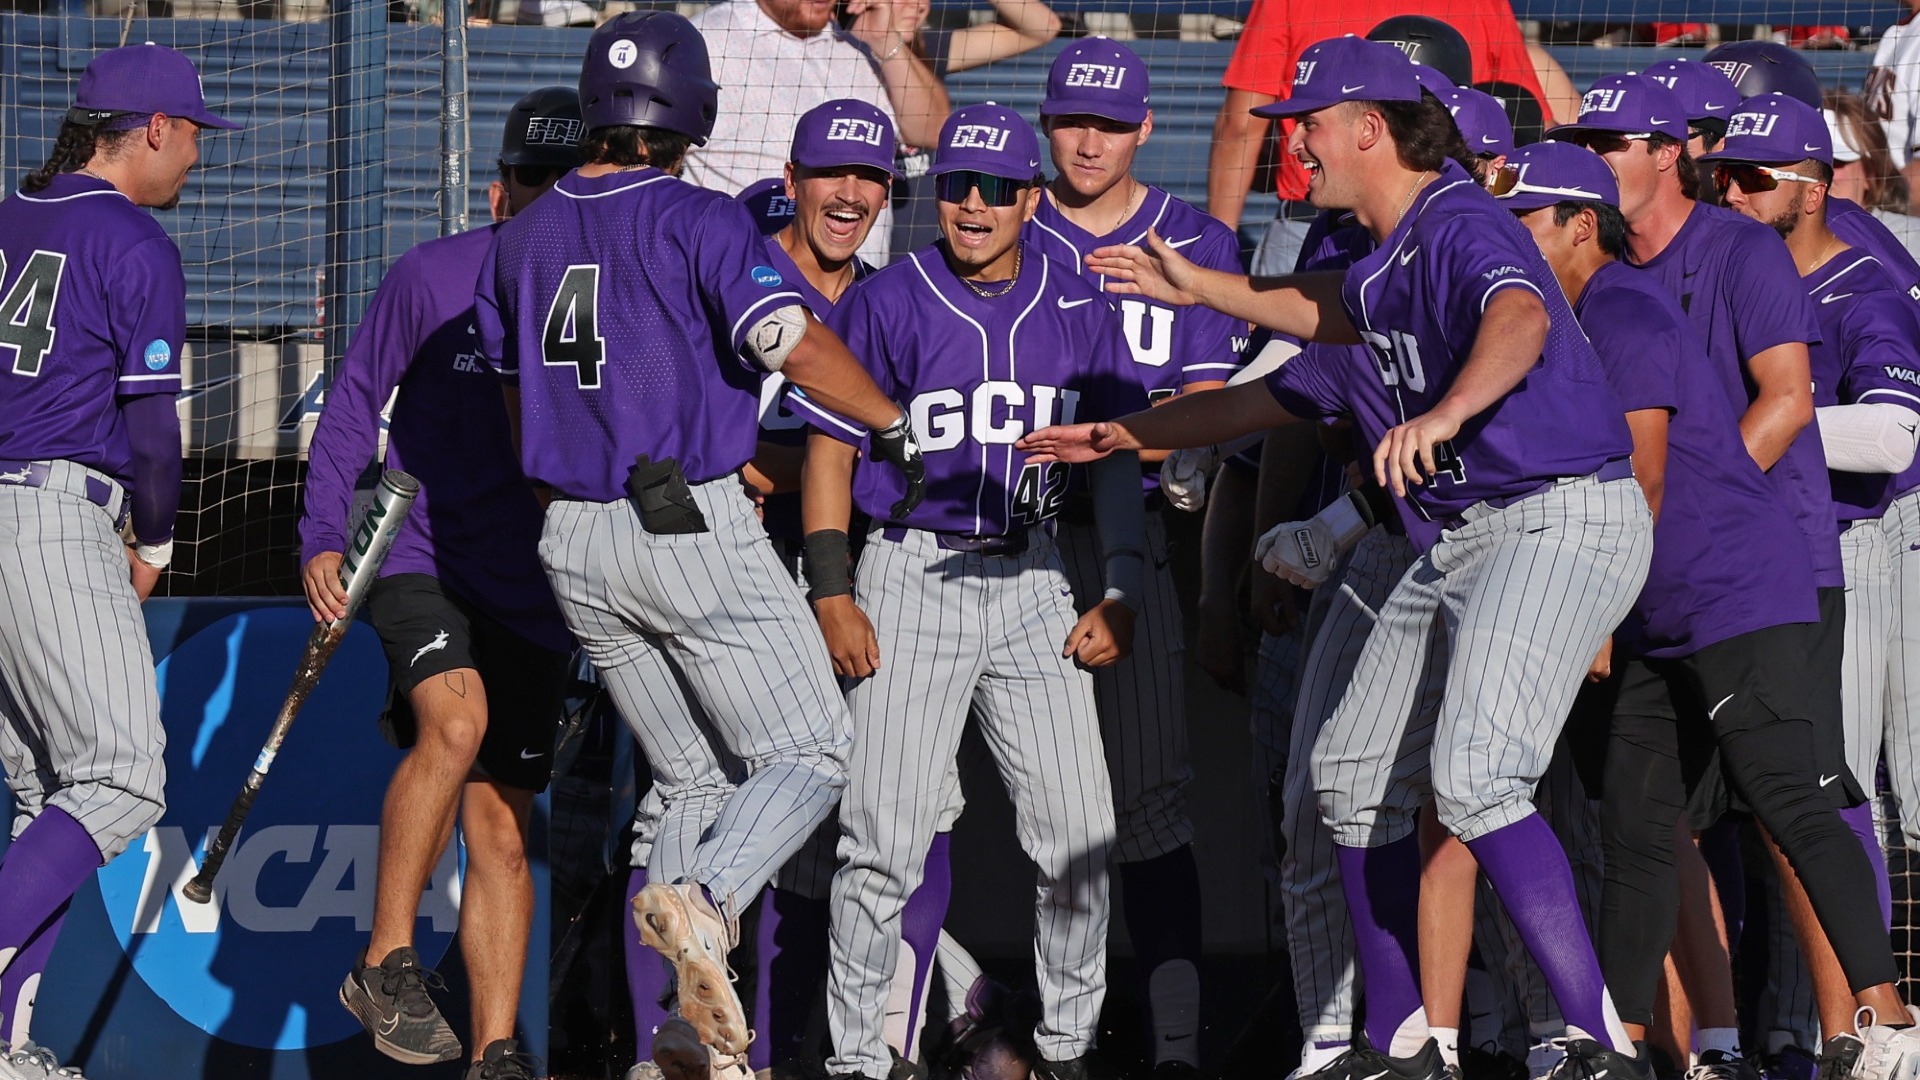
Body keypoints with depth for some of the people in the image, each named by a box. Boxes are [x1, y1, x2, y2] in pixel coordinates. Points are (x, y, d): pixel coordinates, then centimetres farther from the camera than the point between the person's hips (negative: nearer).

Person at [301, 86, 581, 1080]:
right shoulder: (432, 278, -5)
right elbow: (352, 406, 3)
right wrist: (324, 539, -5)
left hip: (531, 594, 3)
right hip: (419, 560, -3)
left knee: (501, 831, 5)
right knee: (456, 719, -30)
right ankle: (386, 963, -20)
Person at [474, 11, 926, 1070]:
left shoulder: (523, 237, 11)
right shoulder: (699, 221, -9)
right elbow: (798, 347, -20)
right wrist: (896, 426, -7)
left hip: (574, 545, 6)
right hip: (696, 531, -6)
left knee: (687, 777, 15)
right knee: (807, 757, 0)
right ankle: (705, 903, -28)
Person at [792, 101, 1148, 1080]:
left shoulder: (1076, 312, 6)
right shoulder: (888, 302, -4)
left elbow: (1116, 457, 12)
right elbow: (829, 448, -1)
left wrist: (1120, 593, 4)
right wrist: (832, 594, -8)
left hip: (1031, 577, 3)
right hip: (912, 572, -3)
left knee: (1077, 834, -1)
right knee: (886, 836, -8)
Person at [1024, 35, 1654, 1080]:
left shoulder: (1458, 226, -14)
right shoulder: (1382, 271, 17)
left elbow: (1520, 319, -36)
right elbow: (1285, 384, 31)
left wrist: (1445, 414, -54)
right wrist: (1123, 434, 37)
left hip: (1563, 514, -11)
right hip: (1461, 539, 11)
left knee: (1474, 778, -26)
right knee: (1352, 770, 15)